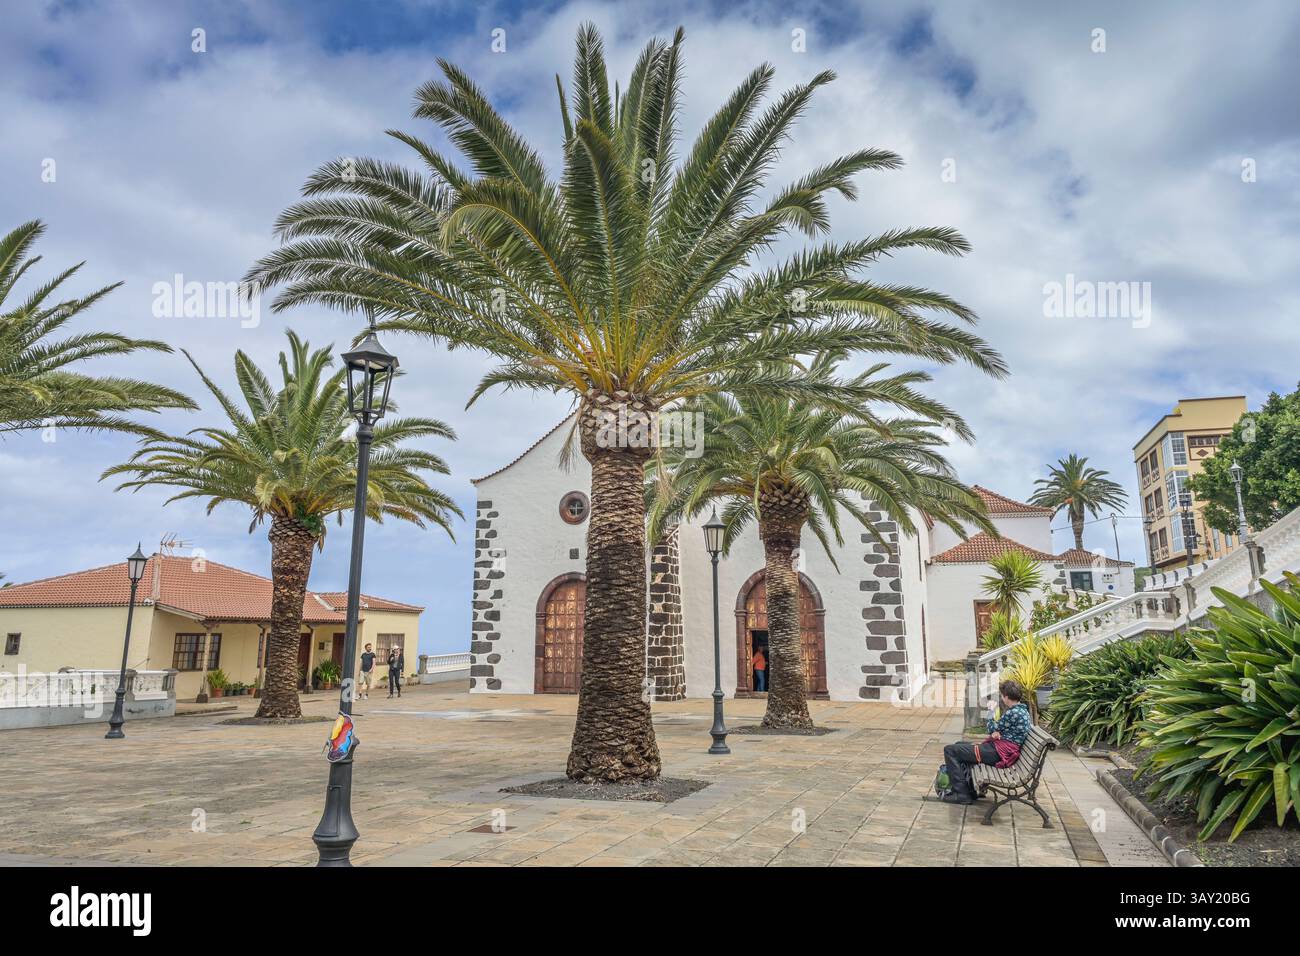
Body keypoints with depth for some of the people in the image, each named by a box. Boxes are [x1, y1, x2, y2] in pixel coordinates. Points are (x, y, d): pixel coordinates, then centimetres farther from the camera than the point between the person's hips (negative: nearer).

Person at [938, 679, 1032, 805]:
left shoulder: (1014, 713, -21)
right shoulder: (1022, 710, 11)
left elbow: (993, 729, -9)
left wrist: (990, 711, 6)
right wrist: (996, 733, -5)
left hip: (1000, 752, -11)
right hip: (999, 746, 11)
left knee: (950, 750, -9)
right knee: (959, 744, 24)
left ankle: (962, 793, -8)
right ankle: (969, 788, 19)